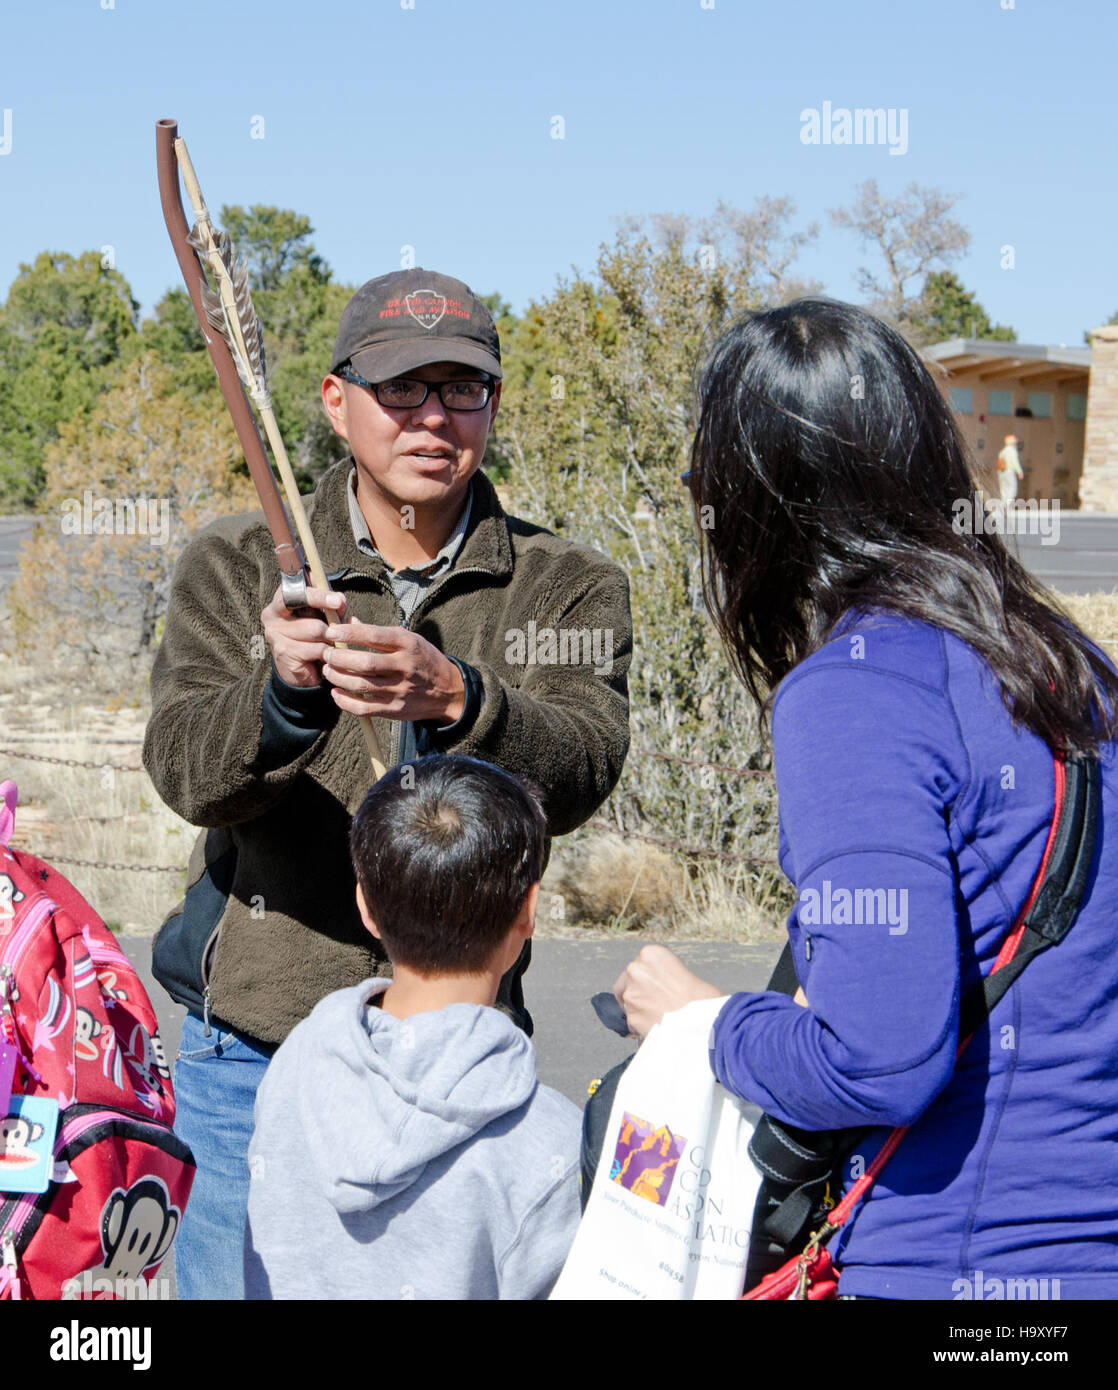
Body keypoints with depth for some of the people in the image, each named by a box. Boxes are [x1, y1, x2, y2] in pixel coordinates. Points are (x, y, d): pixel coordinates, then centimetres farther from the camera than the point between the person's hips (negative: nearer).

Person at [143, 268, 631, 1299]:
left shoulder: (571, 589, 1)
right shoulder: (237, 568, 2)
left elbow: (579, 773, -16)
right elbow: (186, 771, -12)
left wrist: (454, 698, -36)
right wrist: (283, 693, -34)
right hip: (254, 1045, 0)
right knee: (232, 1284, 8)